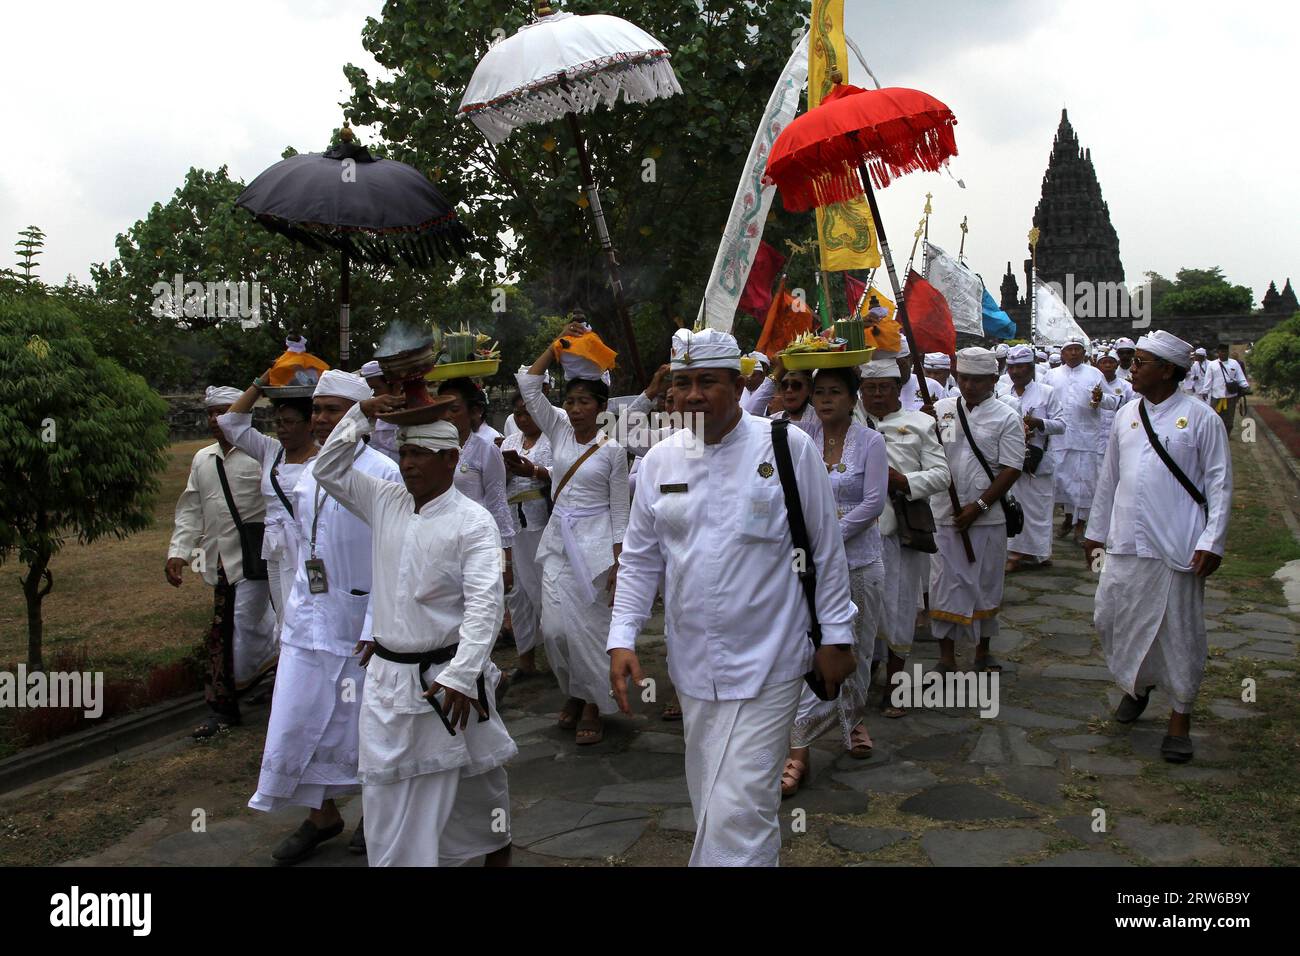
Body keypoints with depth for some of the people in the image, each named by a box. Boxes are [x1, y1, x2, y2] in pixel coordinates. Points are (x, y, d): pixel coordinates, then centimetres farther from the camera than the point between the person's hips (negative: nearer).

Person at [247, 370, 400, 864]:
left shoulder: (382, 474, -13)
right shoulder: (308, 475, 8)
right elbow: (306, 548, 14)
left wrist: (375, 630, -18)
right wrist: (295, 608, 14)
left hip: (359, 618, -6)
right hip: (309, 615, 6)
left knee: (361, 723, 8)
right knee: (297, 720, 9)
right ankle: (321, 814, 29)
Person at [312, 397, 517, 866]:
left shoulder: (473, 522, -13)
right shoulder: (386, 502, 5)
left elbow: (485, 604, -20)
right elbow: (329, 470, 13)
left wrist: (461, 675, -28)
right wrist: (360, 414, 1)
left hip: (448, 677, -4)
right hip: (387, 674, 4)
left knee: (478, 776, 16)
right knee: (387, 790, 6)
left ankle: (497, 845, 42)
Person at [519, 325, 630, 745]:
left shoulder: (612, 449, -6)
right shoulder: (558, 430, 4)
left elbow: (619, 509, -3)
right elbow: (528, 385, -1)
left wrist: (617, 561, -8)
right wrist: (559, 344, -6)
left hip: (594, 542, -4)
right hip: (557, 538, 4)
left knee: (588, 627, -1)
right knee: (554, 627, 1)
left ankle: (592, 705, 15)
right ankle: (573, 694, 24)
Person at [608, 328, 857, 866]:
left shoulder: (789, 447, -7)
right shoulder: (660, 460, 4)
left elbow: (827, 551, -2)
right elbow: (639, 558, 10)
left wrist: (836, 637, -1)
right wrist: (622, 639, 2)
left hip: (767, 665, -4)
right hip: (692, 664, 5)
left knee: (739, 811, -8)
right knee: (713, 805, 16)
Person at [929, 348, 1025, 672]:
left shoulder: (1006, 418, -1)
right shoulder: (941, 409, 6)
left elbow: (1011, 470, -6)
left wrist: (978, 506, -12)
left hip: (987, 518, -1)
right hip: (944, 515, 1)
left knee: (985, 585, 11)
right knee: (945, 584, 5)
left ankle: (983, 651, 28)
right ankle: (946, 656, 16)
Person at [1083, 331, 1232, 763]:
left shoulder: (1200, 418, -6)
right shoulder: (1126, 415, 10)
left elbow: (1220, 483, -5)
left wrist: (1212, 541, -12)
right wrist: (1096, 529, 19)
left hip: (1177, 548, -5)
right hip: (1125, 544, 5)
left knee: (1180, 632, 4)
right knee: (1110, 618, 9)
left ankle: (1180, 718, 19)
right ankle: (1136, 684, 36)